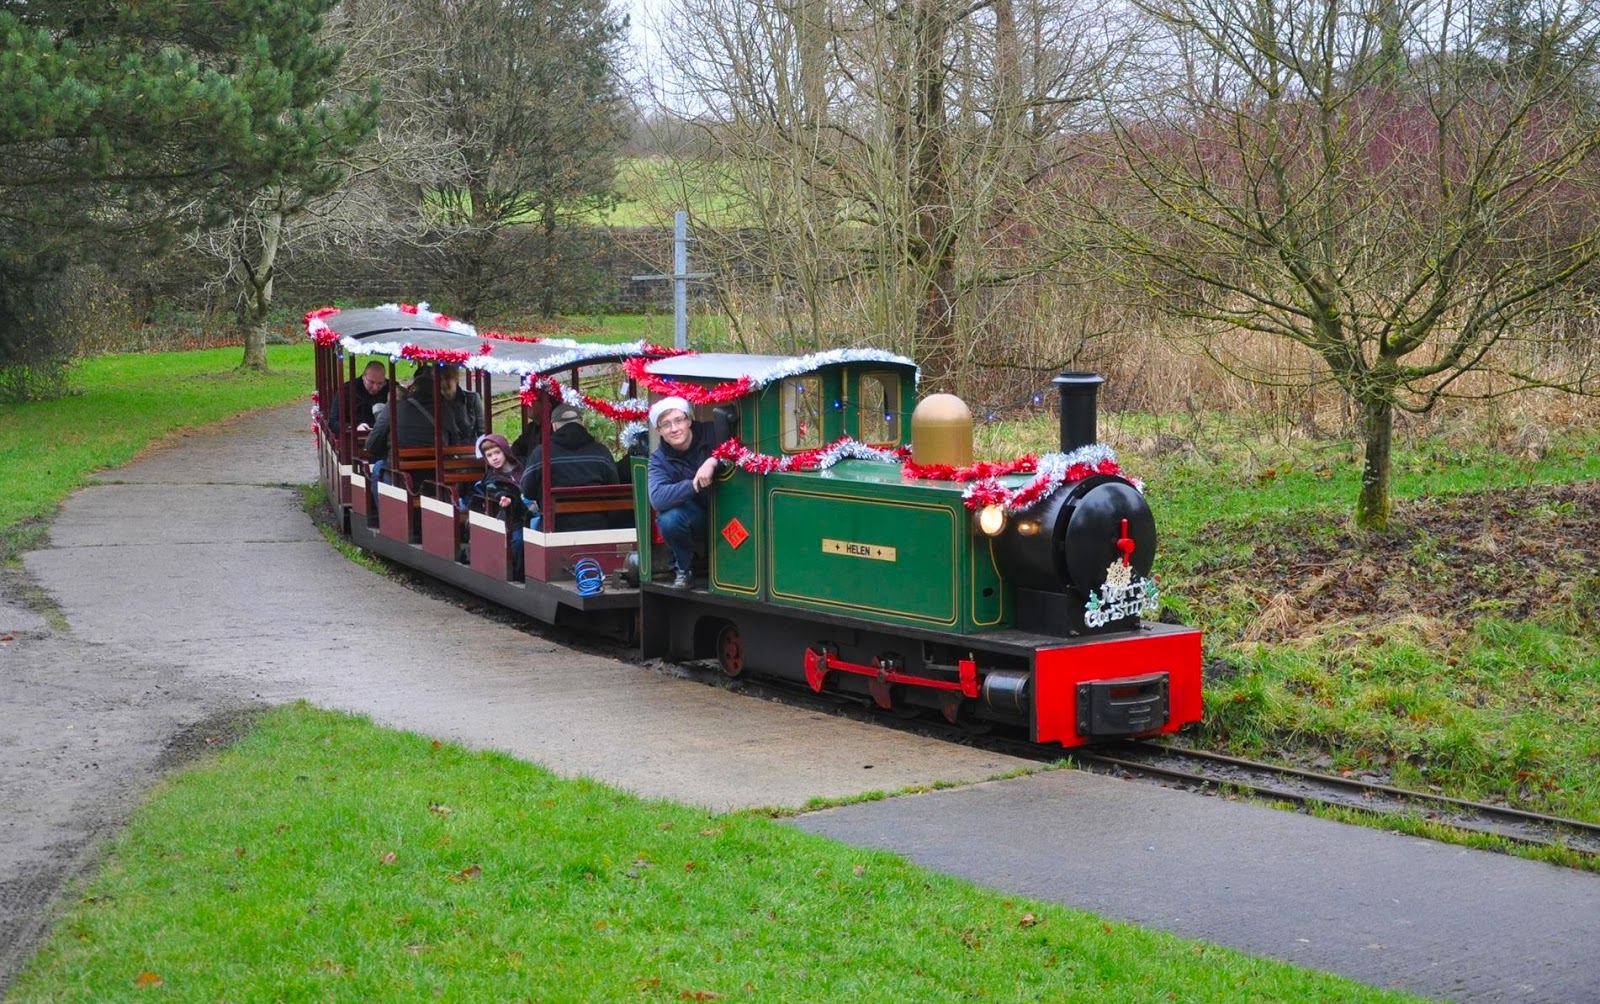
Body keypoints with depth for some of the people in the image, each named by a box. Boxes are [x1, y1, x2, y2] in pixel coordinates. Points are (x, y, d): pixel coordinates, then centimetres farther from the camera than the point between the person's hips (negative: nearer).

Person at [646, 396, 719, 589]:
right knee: (668, 519, -29)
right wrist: (694, 485, -37)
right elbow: (657, 499, -24)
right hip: (696, 518, 0)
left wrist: (713, 461, -39)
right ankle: (683, 569, -3)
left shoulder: (711, 433, -10)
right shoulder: (659, 459, -7)